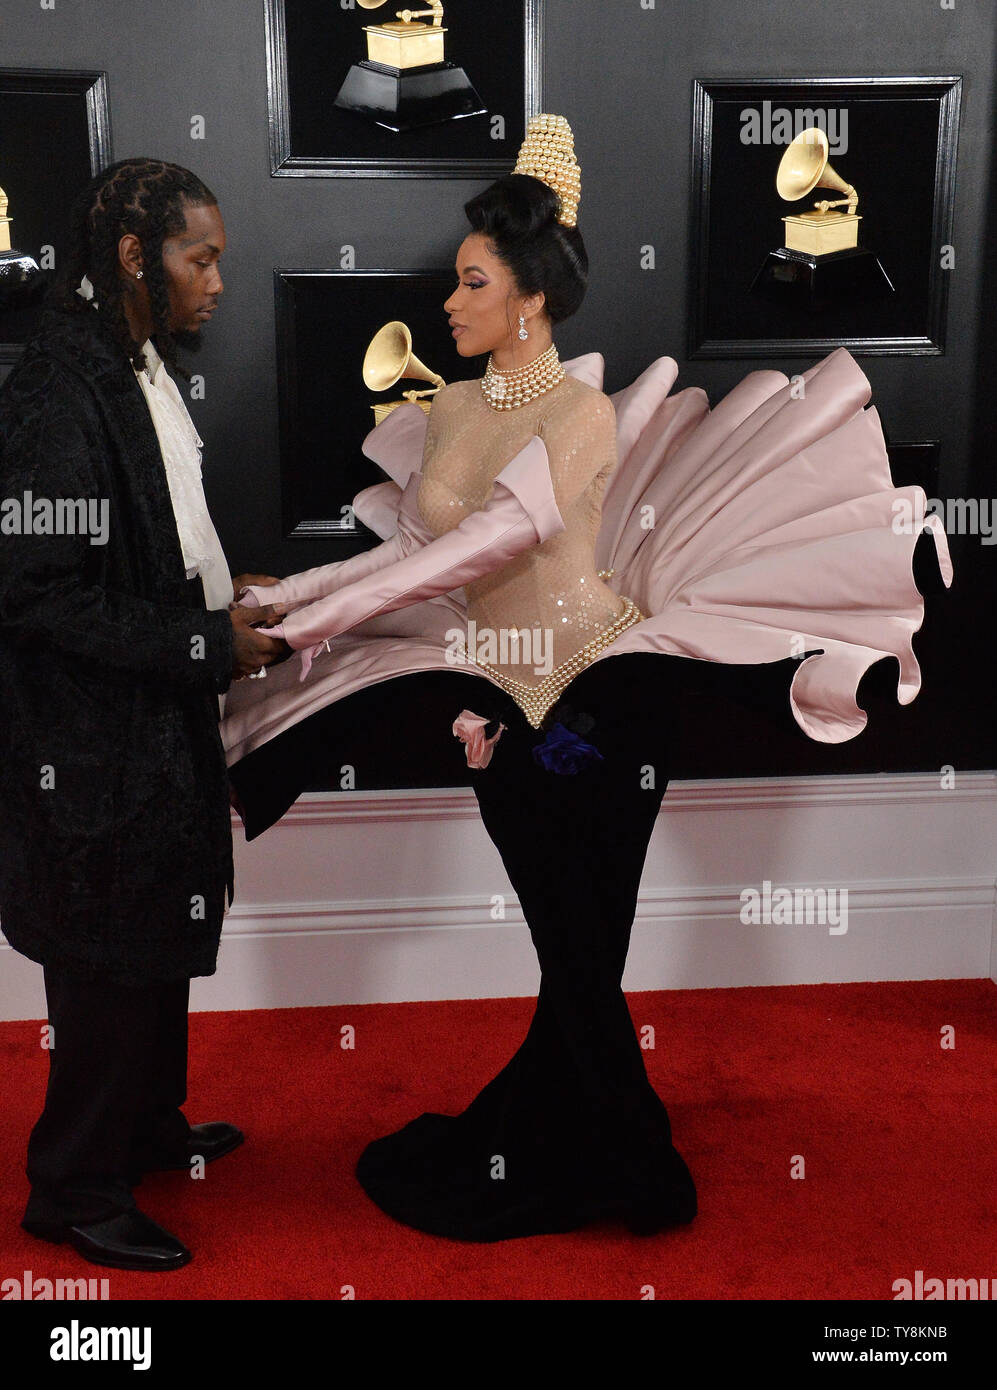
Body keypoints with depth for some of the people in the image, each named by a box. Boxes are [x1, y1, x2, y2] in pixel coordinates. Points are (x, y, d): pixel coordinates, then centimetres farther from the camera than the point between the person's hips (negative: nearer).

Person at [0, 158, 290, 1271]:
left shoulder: (139, 368, 8)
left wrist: (229, 594, 5)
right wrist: (210, 645, -21)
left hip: (159, 722, 9)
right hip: (95, 741, -9)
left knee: (159, 946, 22)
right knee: (111, 966, 4)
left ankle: (147, 1128, 42)